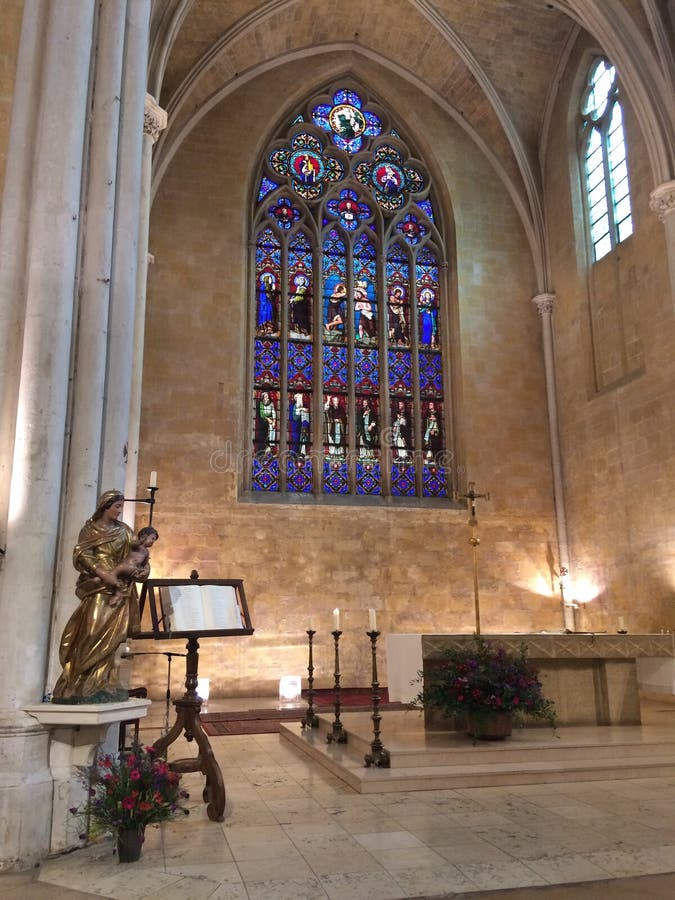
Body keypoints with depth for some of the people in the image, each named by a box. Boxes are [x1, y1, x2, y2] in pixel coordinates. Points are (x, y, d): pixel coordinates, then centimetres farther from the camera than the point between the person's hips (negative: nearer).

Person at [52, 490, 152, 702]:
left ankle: (101, 683, 5)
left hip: (119, 589, 4)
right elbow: (82, 554, -7)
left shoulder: (124, 531, 15)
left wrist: (143, 569, -7)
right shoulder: (91, 529, 3)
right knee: (94, 631, -12)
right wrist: (103, 574, -18)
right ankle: (85, 685, -5)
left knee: (110, 635, 1)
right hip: (97, 588, -4)